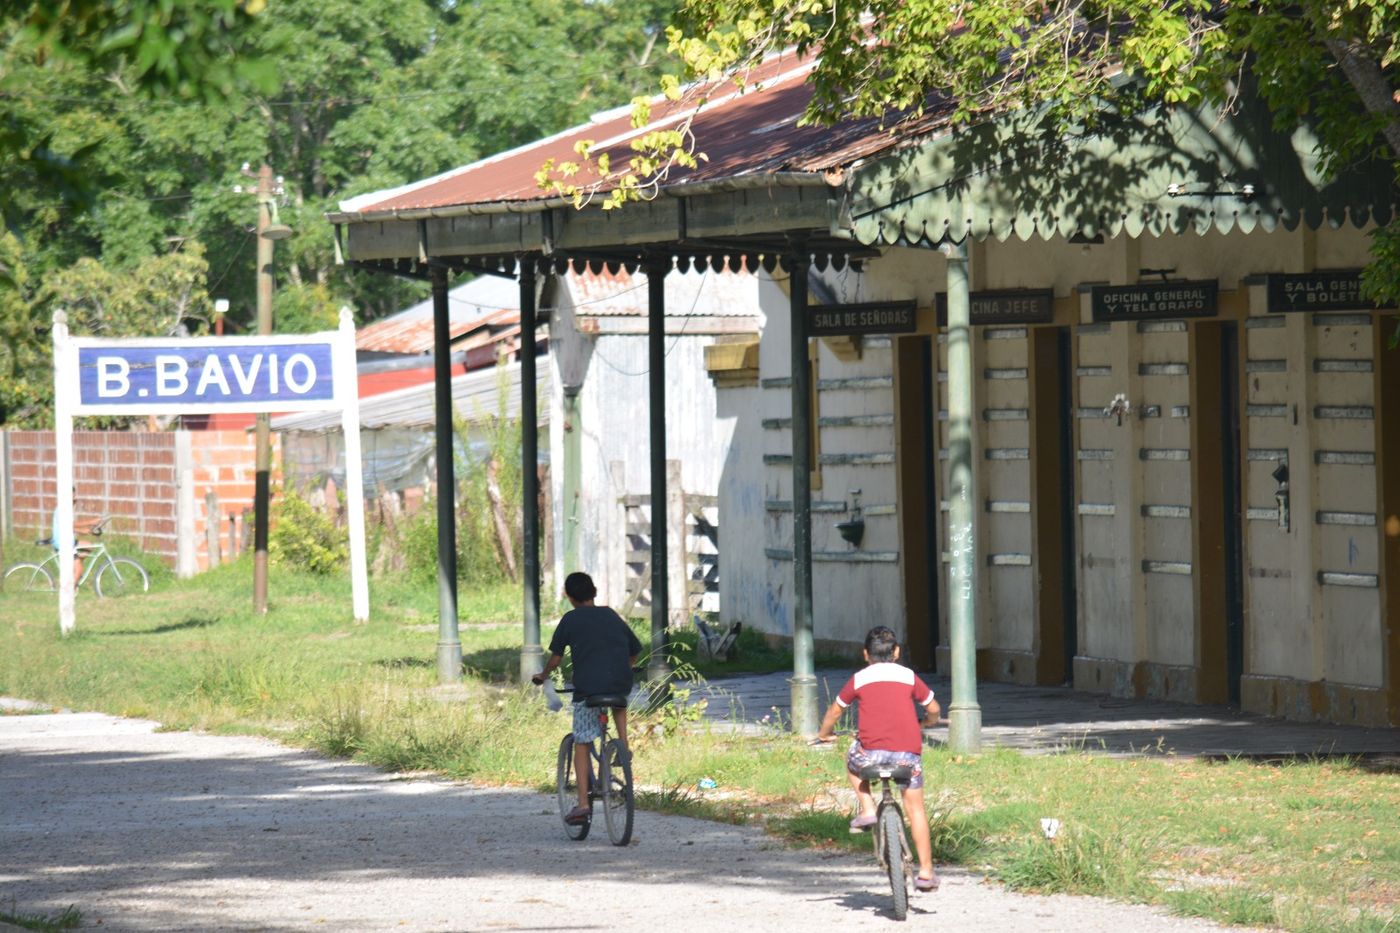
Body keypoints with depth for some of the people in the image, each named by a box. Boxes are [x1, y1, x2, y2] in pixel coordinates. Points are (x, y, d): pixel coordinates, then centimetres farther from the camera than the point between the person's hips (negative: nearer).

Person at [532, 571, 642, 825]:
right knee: (619, 701, 39)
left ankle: (583, 802, -2)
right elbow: (634, 651, 22)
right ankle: (623, 745, 22)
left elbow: (556, 656, 4)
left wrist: (543, 676, 22)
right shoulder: (611, 616, 16)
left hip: (587, 687, -3)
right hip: (621, 683, 3)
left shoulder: (570, 620, 6)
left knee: (581, 745, 6)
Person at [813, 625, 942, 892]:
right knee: (915, 808, 10)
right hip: (908, 751, 1)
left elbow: (835, 711, 22)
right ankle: (926, 872, 7)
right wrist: (927, 723, 42)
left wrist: (823, 734, 41)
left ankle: (867, 810, 13)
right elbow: (933, 709, 19)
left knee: (853, 761, 32)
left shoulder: (859, 679, 12)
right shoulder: (909, 676, 13)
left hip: (872, 751, -1)